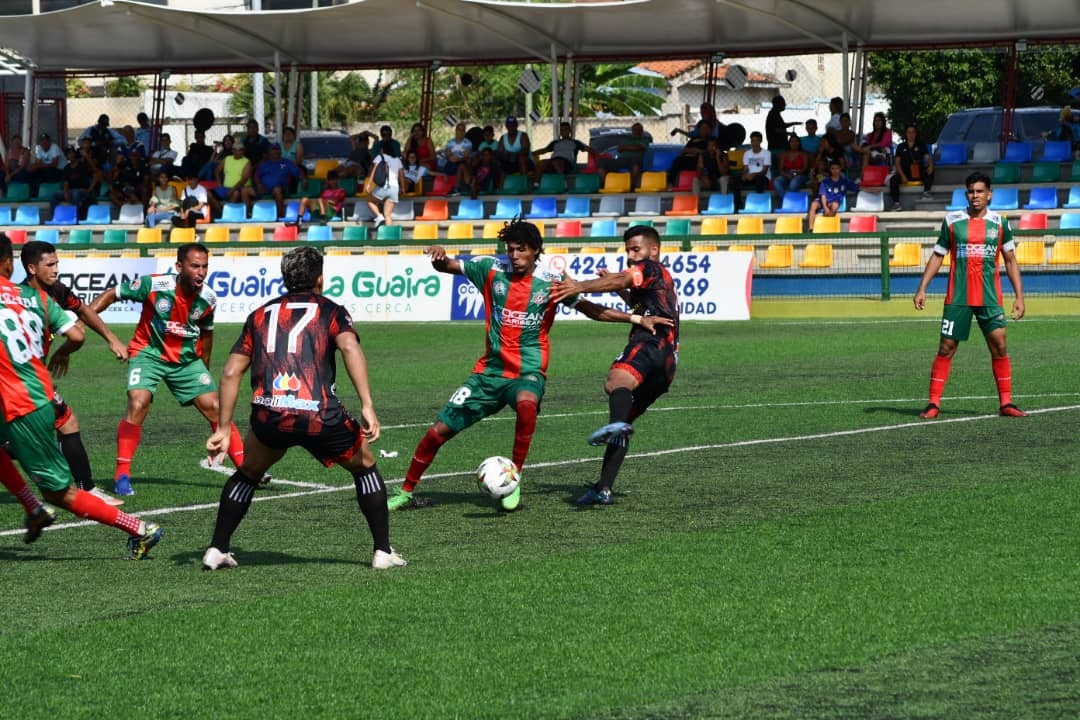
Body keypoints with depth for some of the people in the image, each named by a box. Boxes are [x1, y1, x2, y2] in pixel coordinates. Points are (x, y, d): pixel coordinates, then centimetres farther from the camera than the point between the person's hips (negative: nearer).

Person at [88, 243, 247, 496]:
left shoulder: (207, 299, -10)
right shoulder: (153, 285, -22)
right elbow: (112, 295, -11)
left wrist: (204, 369, 20)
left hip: (187, 359, 4)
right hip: (148, 353, -4)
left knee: (215, 407, -4)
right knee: (138, 404, -24)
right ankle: (122, 475, -13)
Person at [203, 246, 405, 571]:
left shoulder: (260, 315, 24)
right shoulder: (330, 311, 15)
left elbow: (231, 372, 18)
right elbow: (350, 347, -6)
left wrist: (223, 429, 22)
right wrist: (367, 406, -12)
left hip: (269, 418, 2)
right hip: (321, 416, -2)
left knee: (247, 474, 31)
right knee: (364, 466, 23)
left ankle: (217, 550, 26)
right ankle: (383, 551, 20)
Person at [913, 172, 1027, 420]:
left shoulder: (1000, 223, 4)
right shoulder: (952, 221, 3)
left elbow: (1010, 261, 8)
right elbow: (937, 257, 9)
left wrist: (1019, 295, 2)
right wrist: (922, 288, 1)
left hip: (990, 298, 0)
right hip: (957, 297, 0)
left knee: (999, 347, -5)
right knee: (946, 348, -1)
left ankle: (1006, 403, 4)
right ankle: (934, 403, 4)